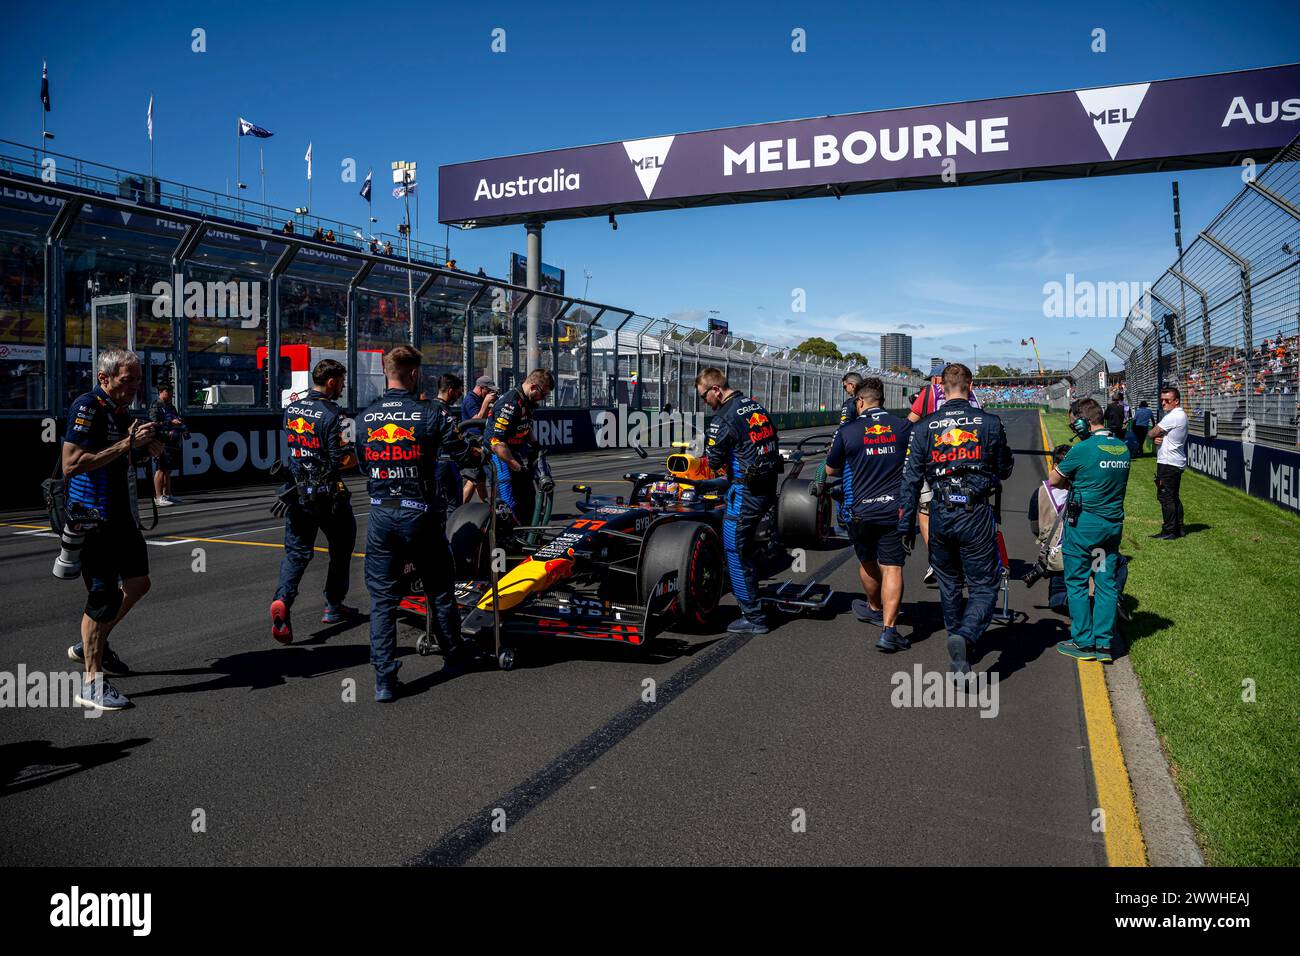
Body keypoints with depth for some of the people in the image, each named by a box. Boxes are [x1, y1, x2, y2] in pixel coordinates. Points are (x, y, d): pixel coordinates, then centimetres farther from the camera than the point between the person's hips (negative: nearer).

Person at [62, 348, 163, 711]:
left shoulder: (121, 410, 11)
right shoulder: (87, 406, -16)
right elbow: (71, 464, -26)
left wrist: (147, 442, 5)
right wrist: (127, 443, -24)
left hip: (122, 514, 9)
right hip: (94, 517, -9)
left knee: (137, 582, 17)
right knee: (105, 597, -6)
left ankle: (91, 646, 34)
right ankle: (92, 683, 3)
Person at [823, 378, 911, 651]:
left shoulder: (846, 431, -5)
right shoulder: (903, 427, 1)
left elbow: (830, 470, 6)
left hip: (860, 511, 0)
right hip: (894, 508, 0)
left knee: (867, 562, 21)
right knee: (892, 567, -1)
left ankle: (874, 609, 43)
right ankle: (888, 628, -12)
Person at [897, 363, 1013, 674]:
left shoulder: (924, 427, -1)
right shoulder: (990, 423, -3)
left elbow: (911, 478, -1)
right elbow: (1004, 470, 9)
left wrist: (906, 525, 5)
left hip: (940, 515, 2)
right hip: (977, 515, -2)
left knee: (949, 584, 19)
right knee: (984, 587, 5)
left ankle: (958, 643, 32)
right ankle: (966, 636, -21)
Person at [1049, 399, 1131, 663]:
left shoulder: (1083, 449, -16)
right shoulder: (1123, 448, 6)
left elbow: (1053, 481, -7)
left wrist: (1070, 482, 12)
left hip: (1083, 525, -6)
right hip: (1113, 524, 6)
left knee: (1077, 584, 5)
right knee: (1107, 584, 10)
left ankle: (1083, 643, 10)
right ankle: (1104, 644, 13)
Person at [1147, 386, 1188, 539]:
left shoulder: (1173, 416, -18)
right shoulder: (1180, 415, 16)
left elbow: (1152, 433, -14)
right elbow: (1156, 435, 14)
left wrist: (1155, 435, 8)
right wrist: (1157, 438, -7)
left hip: (1168, 463, -11)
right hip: (1177, 463, 11)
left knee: (1165, 497, -6)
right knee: (1174, 497, 16)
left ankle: (1169, 531, -4)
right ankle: (1179, 528, 22)